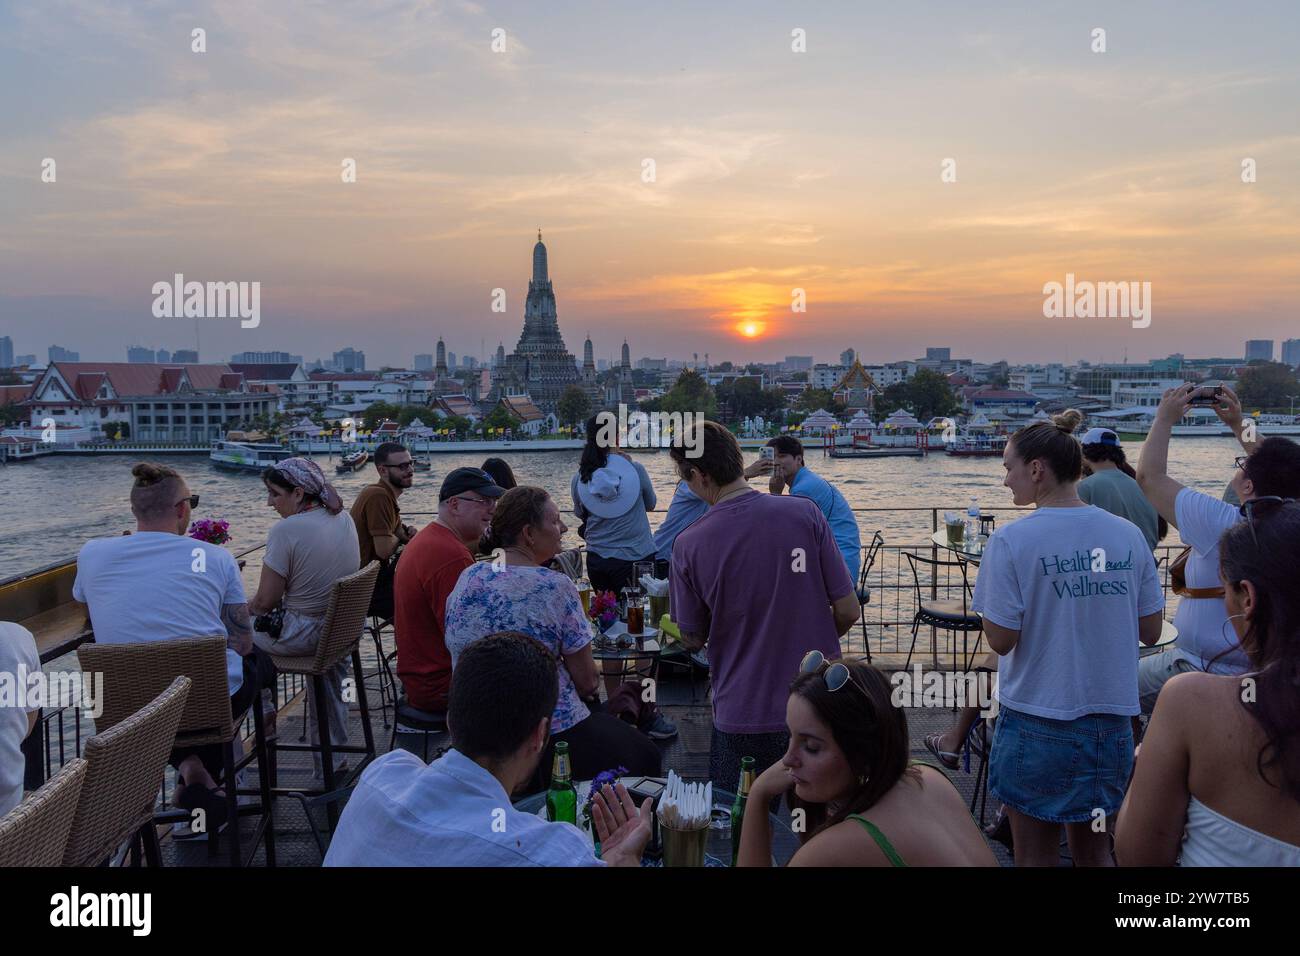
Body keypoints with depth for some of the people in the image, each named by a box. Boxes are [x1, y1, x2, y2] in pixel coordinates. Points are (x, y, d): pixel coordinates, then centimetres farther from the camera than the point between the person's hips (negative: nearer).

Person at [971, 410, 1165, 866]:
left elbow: (1001, 639, -15)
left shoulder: (1011, 541, -15)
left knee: (1036, 853, 12)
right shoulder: (1128, 534, -1)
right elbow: (1151, 631, 5)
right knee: (1094, 849, 22)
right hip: (1112, 721, 4)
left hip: (1037, 723, -4)